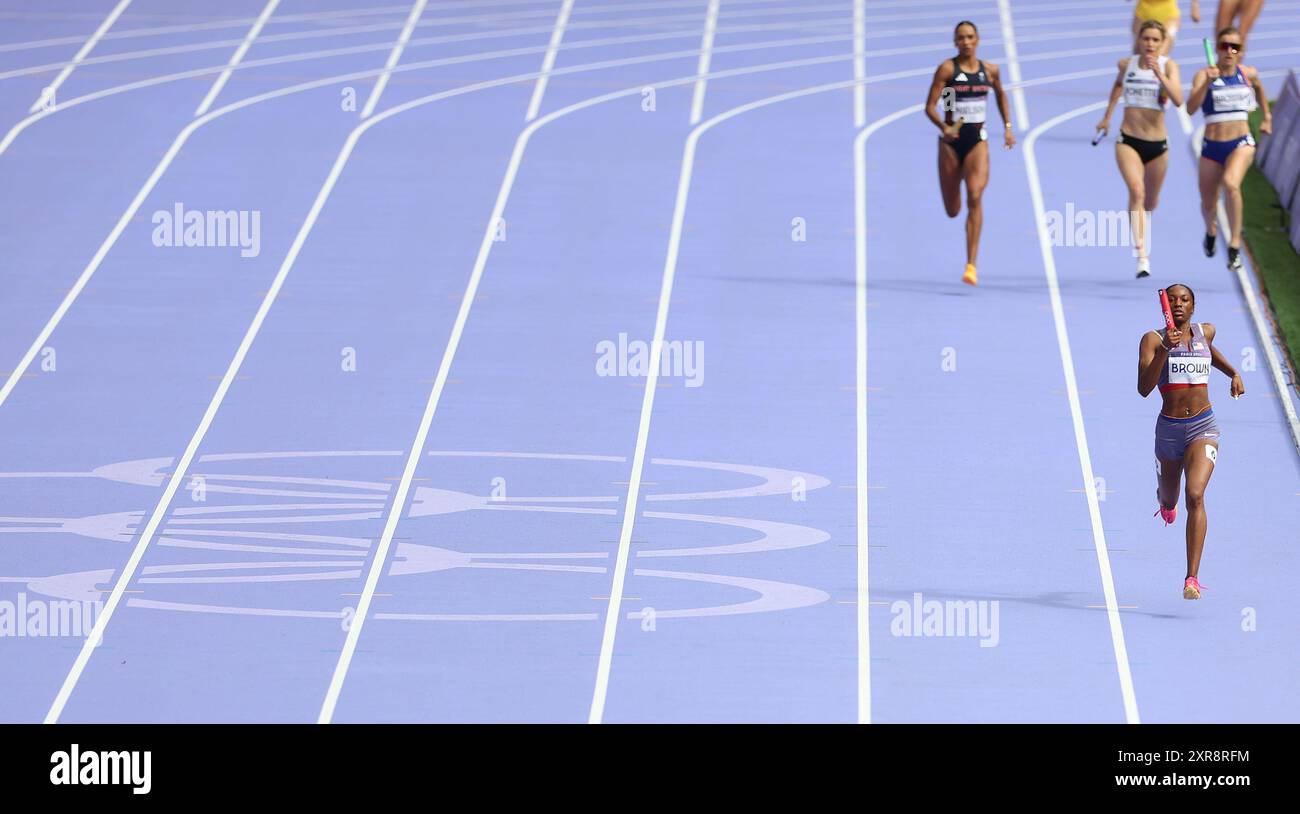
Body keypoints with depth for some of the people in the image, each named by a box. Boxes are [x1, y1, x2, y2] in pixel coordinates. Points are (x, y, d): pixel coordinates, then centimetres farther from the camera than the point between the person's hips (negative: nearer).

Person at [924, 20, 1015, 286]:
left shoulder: (990, 70, 3)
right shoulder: (947, 69, -7)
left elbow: (1001, 95, 24)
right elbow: (930, 106, -12)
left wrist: (1008, 127, 16)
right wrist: (943, 127, -30)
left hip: (978, 140, 1)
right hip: (951, 140, -1)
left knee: (975, 197, -21)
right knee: (952, 211, 9)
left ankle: (971, 265, -21)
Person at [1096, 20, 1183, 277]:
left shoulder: (1168, 66, -7)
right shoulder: (1126, 64, 1)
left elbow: (1178, 100, -23)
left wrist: (1159, 73, -31)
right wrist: (1108, 115, 27)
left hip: (1158, 144, 0)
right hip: (1128, 141, 0)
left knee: (1150, 203, 17)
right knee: (1136, 191, -24)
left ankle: (1144, 245, 51)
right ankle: (1142, 256, -32)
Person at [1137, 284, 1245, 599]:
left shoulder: (1205, 332, 4)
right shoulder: (1153, 340, -8)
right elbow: (1144, 388, -20)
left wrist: (1233, 373, 19)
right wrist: (1164, 351, -30)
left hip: (1203, 427, 0)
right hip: (1169, 428, 0)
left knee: (1195, 496, -22)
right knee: (1169, 499, 22)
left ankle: (1192, 579, -26)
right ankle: (1166, 502, 66)